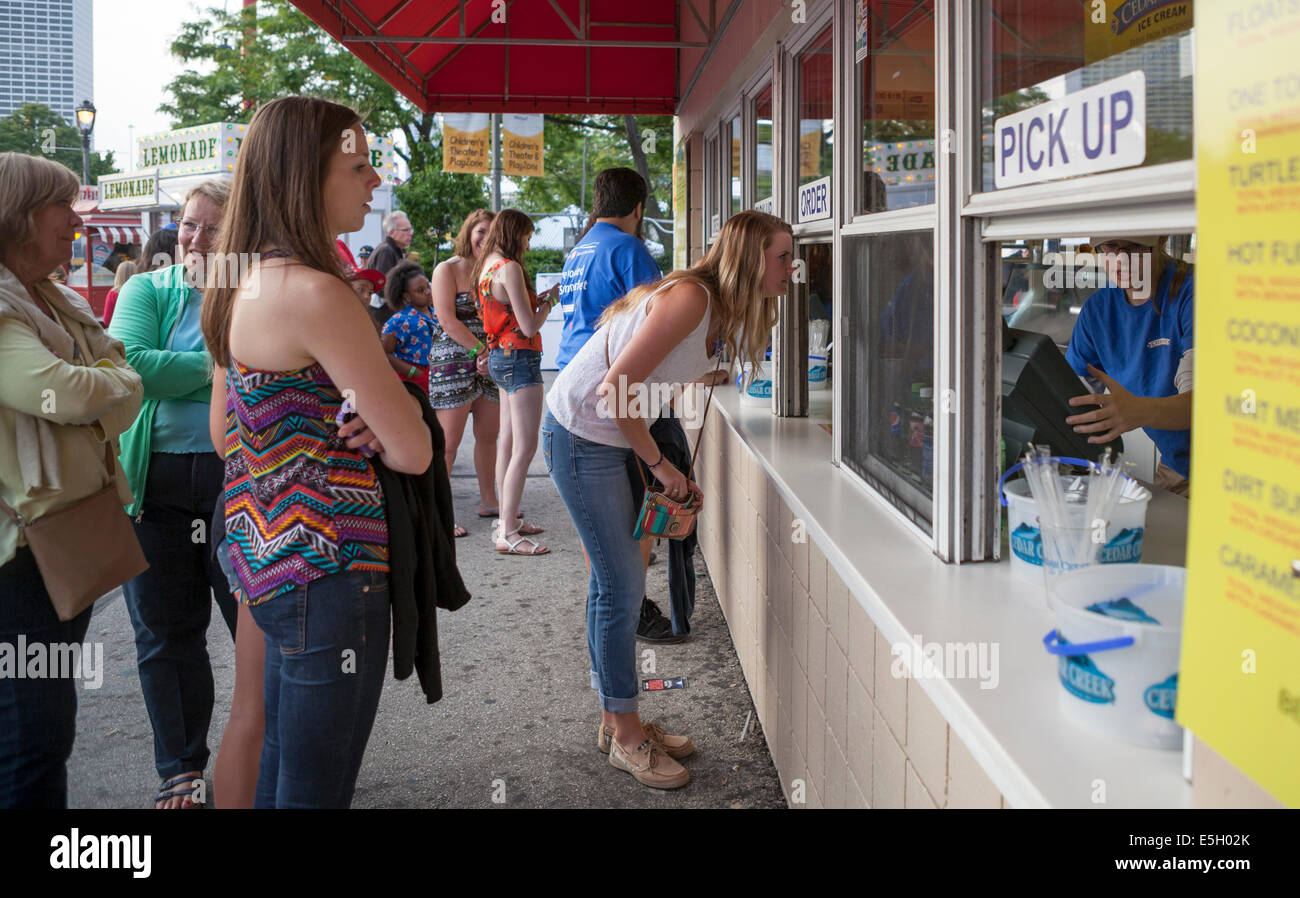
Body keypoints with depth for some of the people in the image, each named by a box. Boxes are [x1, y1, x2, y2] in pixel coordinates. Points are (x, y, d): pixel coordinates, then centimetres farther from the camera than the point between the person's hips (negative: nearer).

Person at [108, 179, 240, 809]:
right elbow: (129, 366, -14)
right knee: (165, 632, 11)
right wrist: (219, 366, -14)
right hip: (156, 483, 1)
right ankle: (180, 768, 27)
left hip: (237, 477, -1)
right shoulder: (147, 290, 4)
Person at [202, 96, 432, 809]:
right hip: (326, 573, -10)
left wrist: (359, 426, 4)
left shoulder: (242, 285, 7)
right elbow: (414, 451, -19)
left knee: (279, 769, 23)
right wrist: (375, 432, 3)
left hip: (263, 556, 10)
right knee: (316, 789, 3)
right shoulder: (316, 292, -21)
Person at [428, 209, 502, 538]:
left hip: (490, 364, 6)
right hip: (454, 364, -6)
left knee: (488, 436, 11)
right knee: (448, 441, -6)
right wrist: (481, 350, -14)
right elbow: (447, 320, -11)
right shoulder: (447, 270, -2)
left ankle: (489, 501, 24)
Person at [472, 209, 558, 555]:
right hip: (519, 359, -11)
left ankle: (507, 519, 24)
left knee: (507, 443, 16)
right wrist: (549, 300, -2)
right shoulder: (509, 267, -17)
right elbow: (529, 326, -18)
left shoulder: (487, 266, 12)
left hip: (499, 357, 11)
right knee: (525, 449, -9)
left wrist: (539, 298, 14)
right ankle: (507, 533, -10)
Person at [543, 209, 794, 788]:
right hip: (580, 436, -10)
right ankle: (625, 735, 9)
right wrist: (659, 464, -15)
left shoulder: (720, 311, 7)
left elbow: (645, 391, 10)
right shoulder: (691, 297, -23)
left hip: (615, 436, 10)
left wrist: (674, 476, 4)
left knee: (615, 580, 14)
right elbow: (616, 388, -25)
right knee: (623, 583, -4)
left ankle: (616, 718, 26)